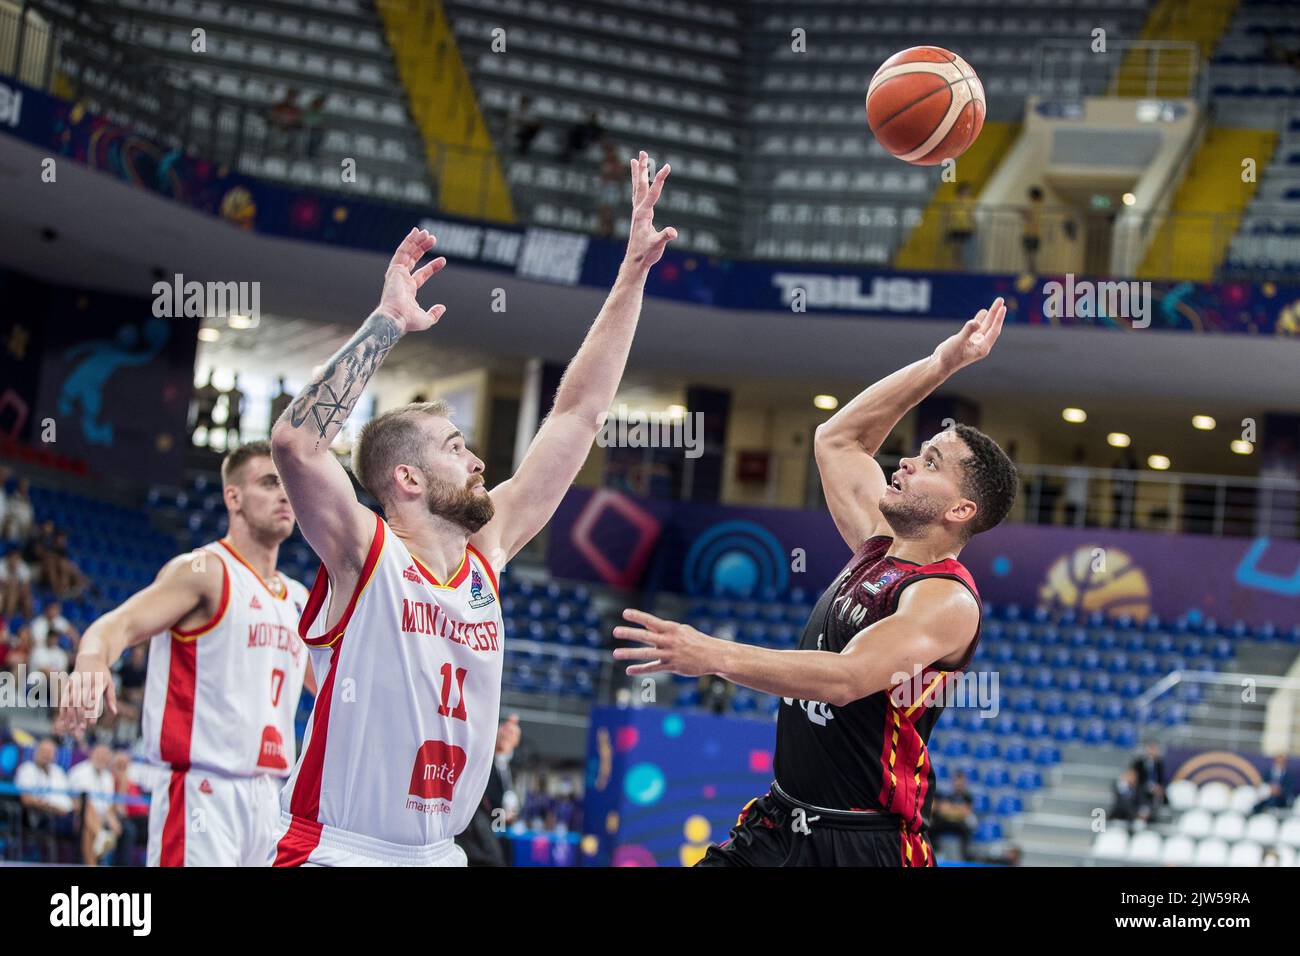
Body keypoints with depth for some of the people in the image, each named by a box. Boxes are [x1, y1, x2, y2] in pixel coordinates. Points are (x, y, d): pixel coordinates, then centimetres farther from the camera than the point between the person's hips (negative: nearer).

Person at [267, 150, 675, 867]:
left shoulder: (486, 553, 7)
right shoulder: (365, 557, -9)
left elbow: (578, 414, 10)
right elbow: (295, 440, -28)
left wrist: (633, 274, 10)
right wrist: (388, 323, -24)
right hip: (338, 853, -6)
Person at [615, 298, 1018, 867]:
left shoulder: (946, 600, -15)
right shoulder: (880, 548, 10)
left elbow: (845, 678, -31)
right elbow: (836, 438, 22)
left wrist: (714, 656, -40)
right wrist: (939, 364, 16)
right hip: (779, 821, 7)